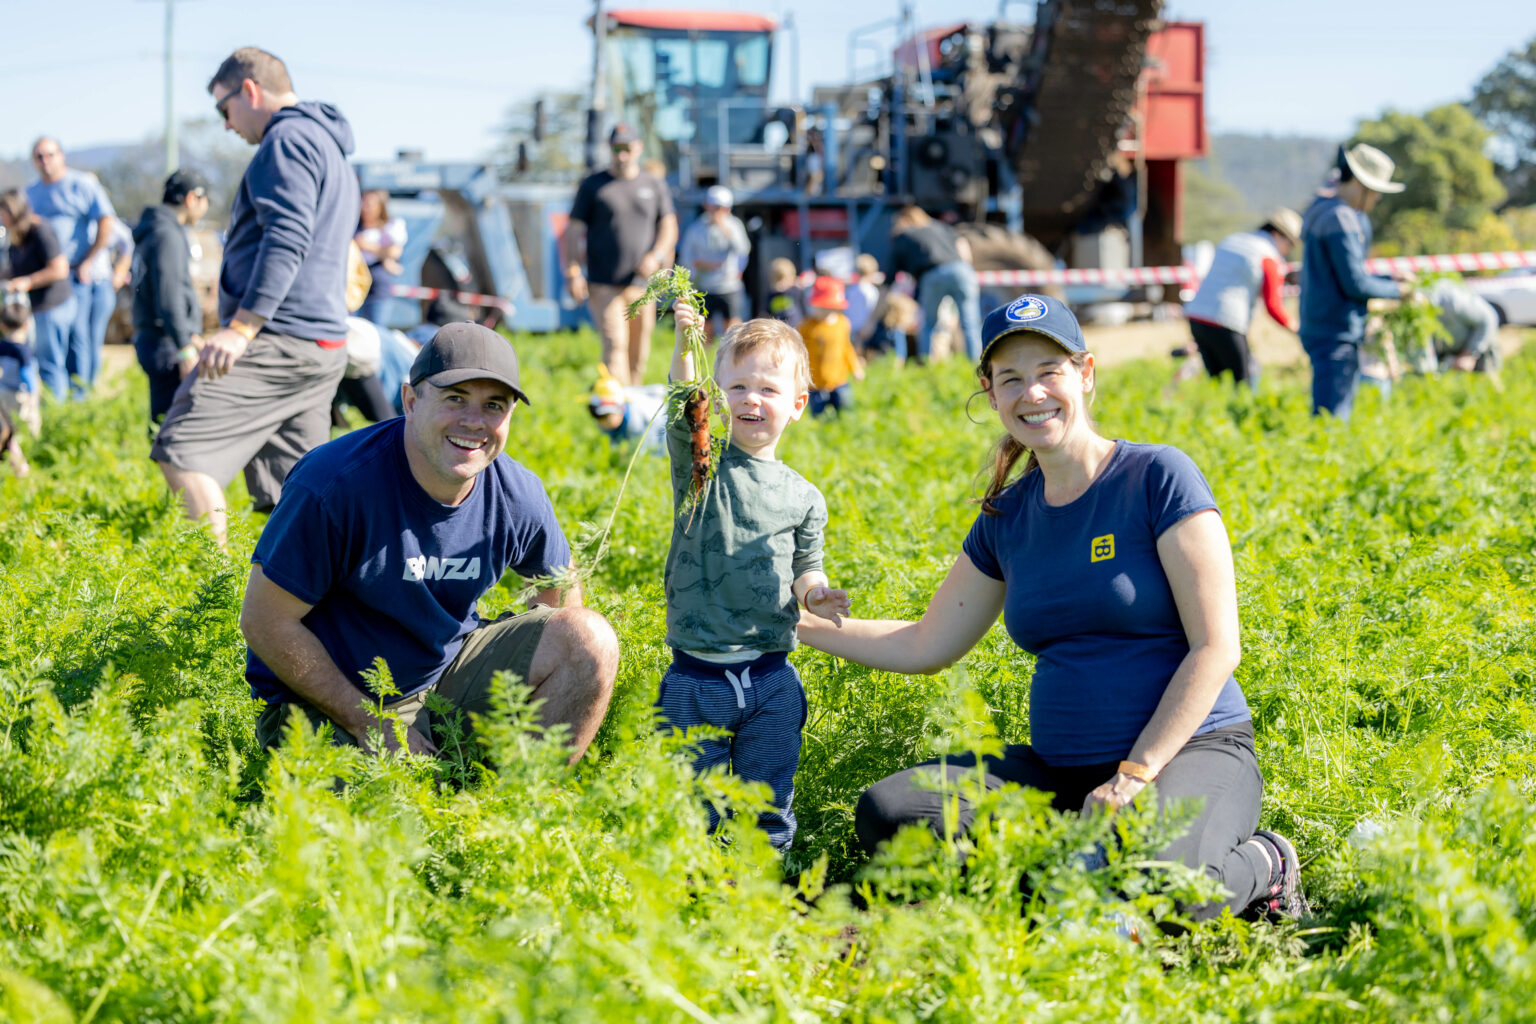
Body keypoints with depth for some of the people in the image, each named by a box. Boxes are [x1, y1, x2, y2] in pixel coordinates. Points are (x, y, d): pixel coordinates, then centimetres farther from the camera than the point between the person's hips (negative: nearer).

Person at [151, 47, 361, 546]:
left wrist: (242, 327, -25)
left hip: (277, 339, -10)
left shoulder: (288, 139, -7)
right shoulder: (331, 150, 26)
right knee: (292, 496, 9)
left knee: (181, 451, -13)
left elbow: (286, 240, -20)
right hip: (324, 342, 10)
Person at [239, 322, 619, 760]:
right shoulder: (336, 485, -23)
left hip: (446, 667, 5)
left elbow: (559, 586, 16)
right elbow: (266, 620, -19)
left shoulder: (518, 496, -6)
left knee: (591, 639, -13)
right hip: (327, 702, -5)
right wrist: (370, 724, -18)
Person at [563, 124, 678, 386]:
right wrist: (573, 271, -3)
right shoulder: (592, 185, 6)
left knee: (639, 352, 6)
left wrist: (656, 257, -6)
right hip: (604, 285, -3)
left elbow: (669, 227, 14)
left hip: (642, 284, 3)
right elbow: (573, 229, 6)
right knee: (615, 345, -16)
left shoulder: (654, 187, 14)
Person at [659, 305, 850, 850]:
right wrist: (684, 348, -35)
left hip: (771, 681, 2)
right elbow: (682, 412, -18)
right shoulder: (701, 463, 0)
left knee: (768, 813, 6)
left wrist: (814, 592, -8)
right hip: (696, 678, -1)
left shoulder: (803, 498, 6)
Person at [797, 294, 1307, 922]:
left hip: (1189, 752, -5)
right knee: (887, 813, -17)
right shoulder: (1007, 516, 11)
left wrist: (1135, 775, -17)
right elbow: (925, 647, 21)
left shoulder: (1158, 477, -7)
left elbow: (1215, 647, -11)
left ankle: (1259, 866, -4)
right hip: (1059, 769, 6)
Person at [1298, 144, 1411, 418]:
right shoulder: (1340, 218, -15)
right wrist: (1398, 291, -3)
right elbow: (1355, 285, -18)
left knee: (1342, 412, 12)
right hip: (1336, 334, -11)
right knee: (1331, 417, -12)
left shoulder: (1323, 212, 17)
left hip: (1320, 330, 11)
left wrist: (1390, 279, 16)